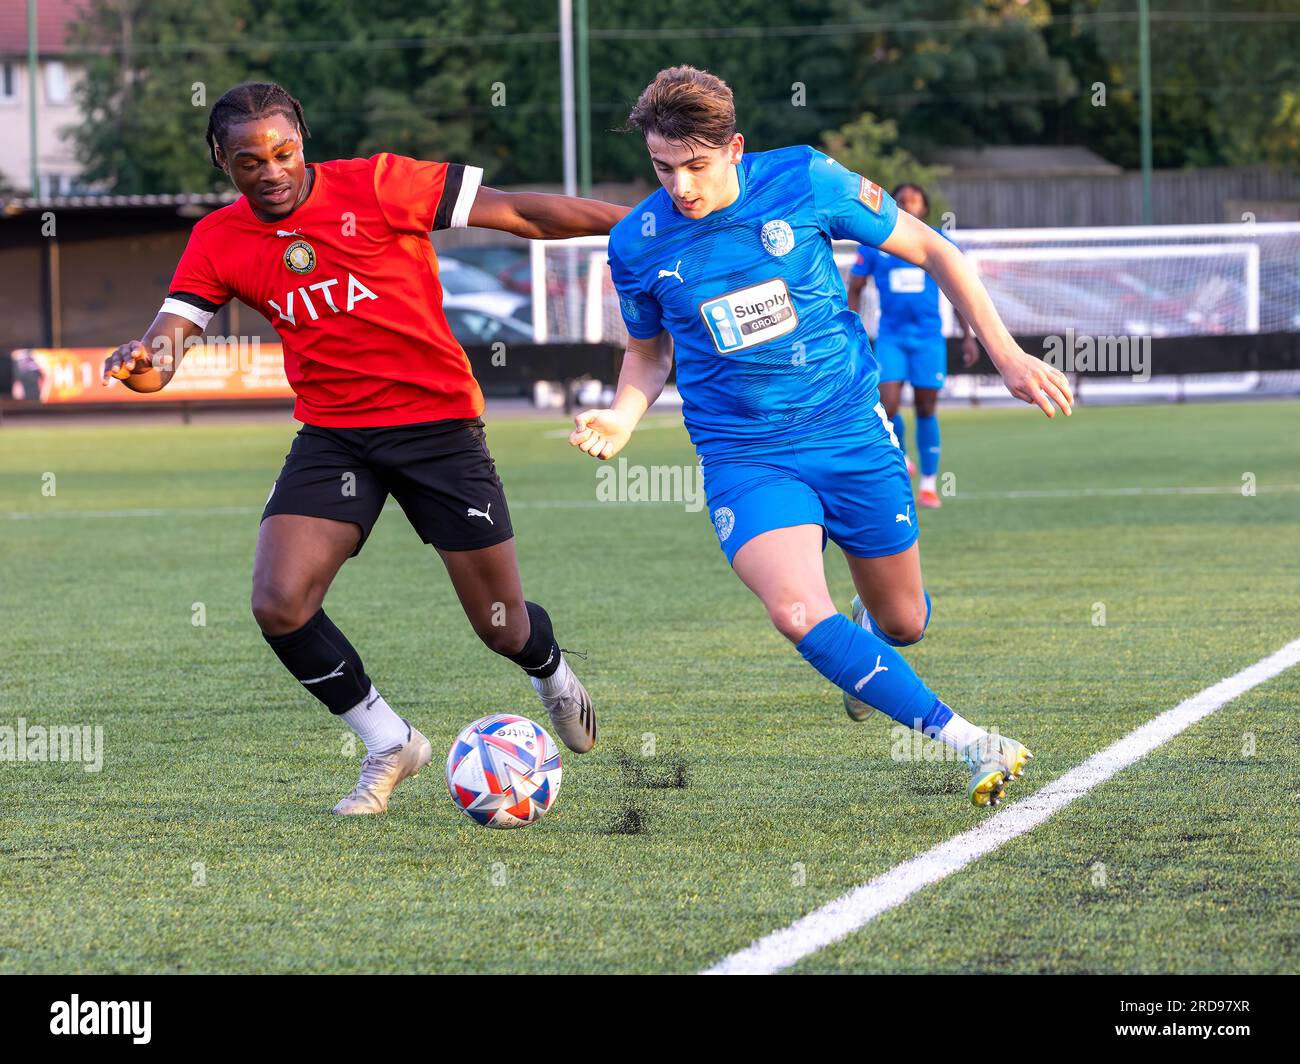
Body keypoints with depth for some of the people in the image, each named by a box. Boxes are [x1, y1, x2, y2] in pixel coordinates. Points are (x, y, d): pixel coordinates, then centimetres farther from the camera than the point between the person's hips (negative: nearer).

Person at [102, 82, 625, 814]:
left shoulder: (377, 185, -11)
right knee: (279, 604, -17)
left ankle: (555, 677, 43)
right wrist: (139, 364, -34)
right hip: (333, 436, 3)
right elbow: (163, 351, -8)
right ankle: (390, 744, 6)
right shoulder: (219, 241, -1)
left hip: (438, 420, -3)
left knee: (502, 628, 3)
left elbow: (519, 212, -8)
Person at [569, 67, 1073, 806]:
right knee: (799, 612, -27)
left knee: (902, 623, 13)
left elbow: (930, 250, 0)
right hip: (744, 458, -1)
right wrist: (624, 417, -7)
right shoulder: (637, 245, -6)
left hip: (853, 433, 1)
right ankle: (971, 745, -23)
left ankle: (866, 633, 53)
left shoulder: (805, 183, -11)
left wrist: (1007, 355, -2)